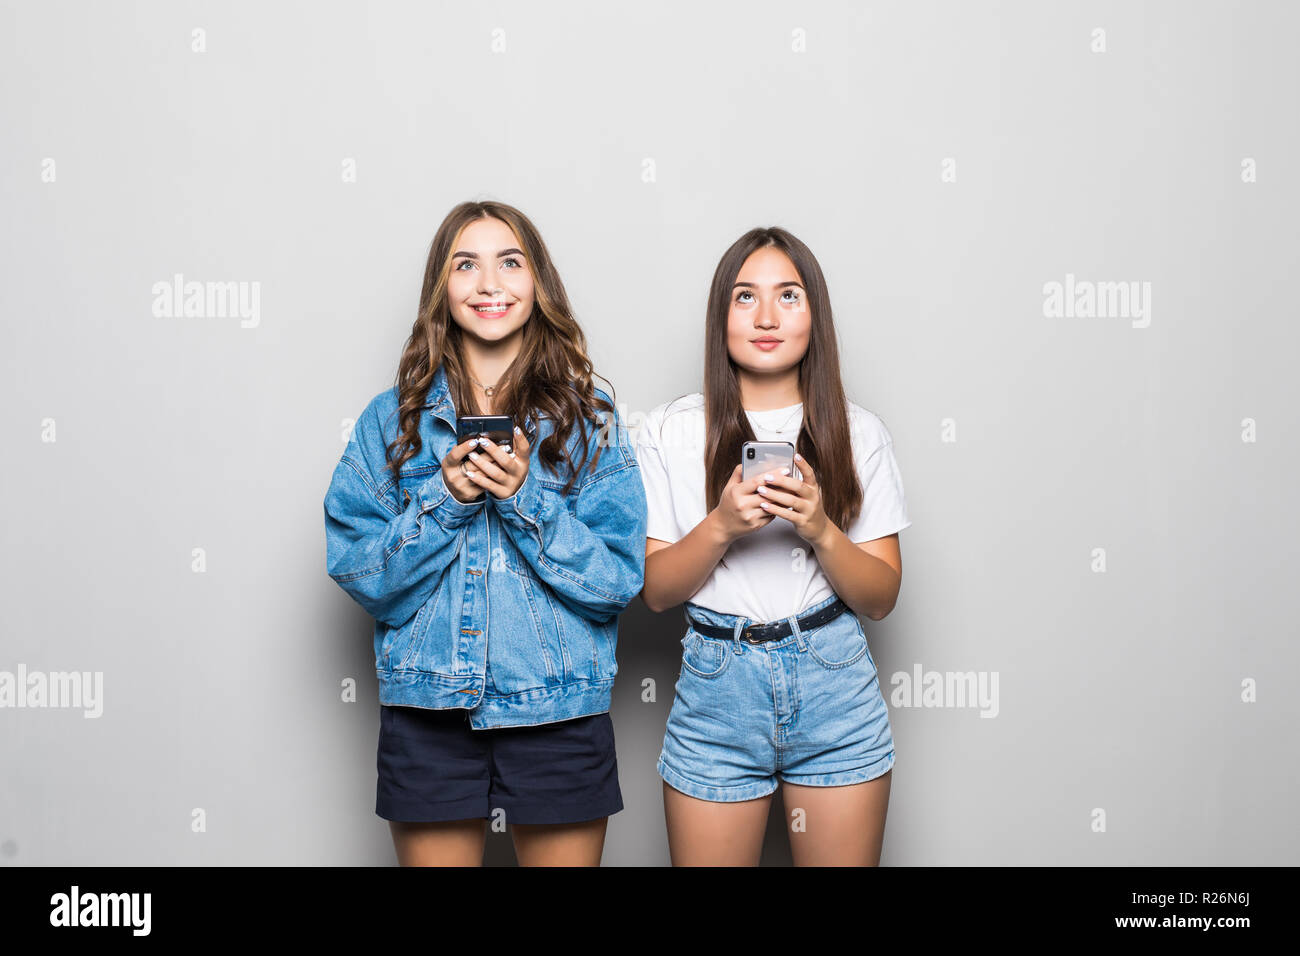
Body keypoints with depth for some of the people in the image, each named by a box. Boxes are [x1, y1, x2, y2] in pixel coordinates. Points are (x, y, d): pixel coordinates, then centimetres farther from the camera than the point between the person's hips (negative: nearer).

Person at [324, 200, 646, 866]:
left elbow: (620, 580, -6)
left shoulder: (588, 418, 1)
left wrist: (526, 496, -17)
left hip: (558, 709, 0)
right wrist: (445, 500, -16)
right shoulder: (391, 418, 3)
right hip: (428, 711, 1)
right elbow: (356, 572, -2)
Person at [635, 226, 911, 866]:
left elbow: (881, 598, 1)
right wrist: (722, 526, -18)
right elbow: (655, 590, -1)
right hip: (717, 687, 0)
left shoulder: (858, 432, 2)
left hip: (834, 689, 1)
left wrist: (820, 528, -16)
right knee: (709, 859, 7)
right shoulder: (671, 430, 1)